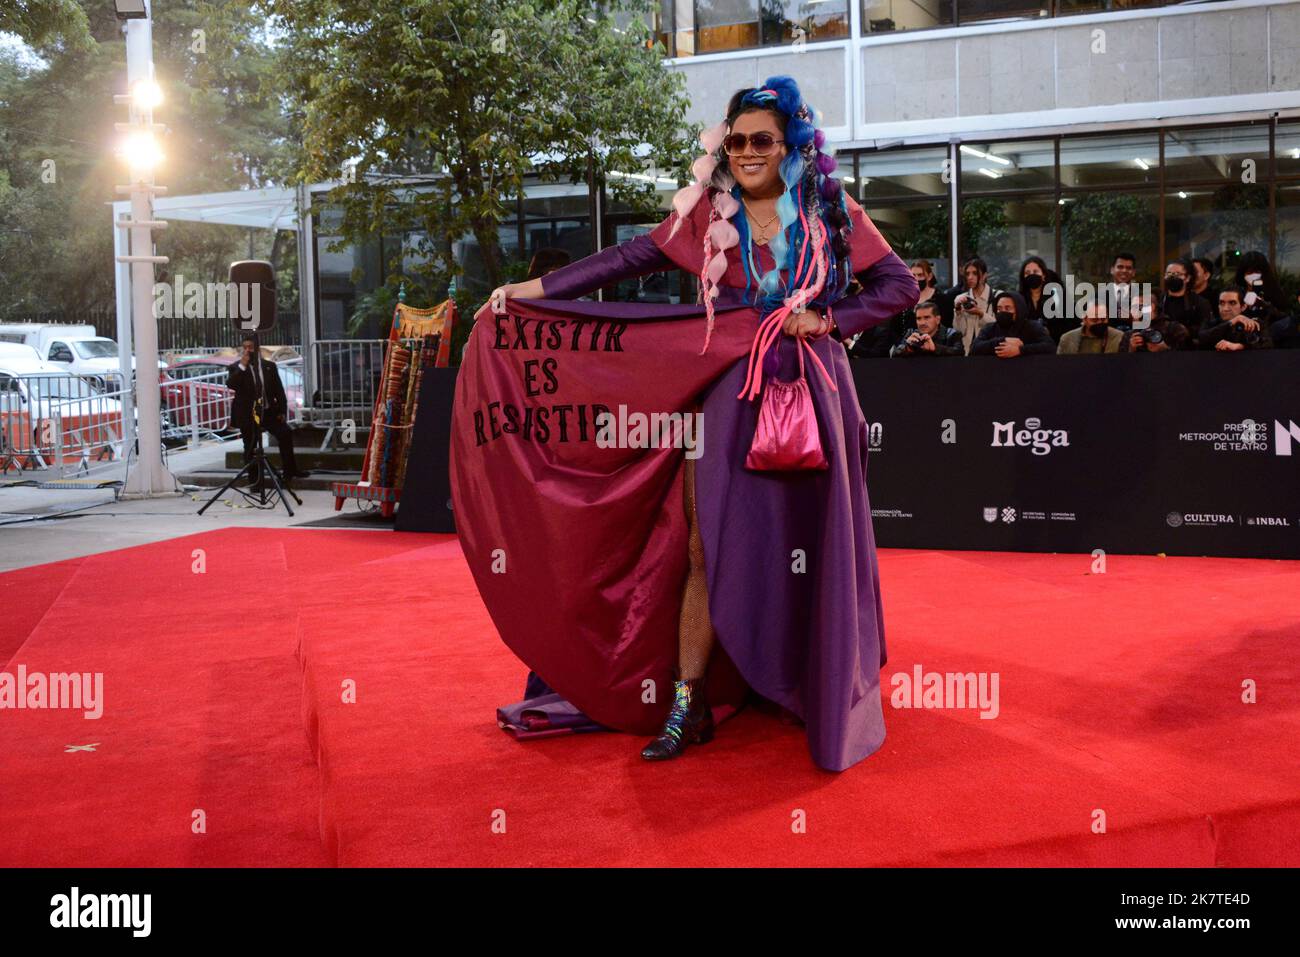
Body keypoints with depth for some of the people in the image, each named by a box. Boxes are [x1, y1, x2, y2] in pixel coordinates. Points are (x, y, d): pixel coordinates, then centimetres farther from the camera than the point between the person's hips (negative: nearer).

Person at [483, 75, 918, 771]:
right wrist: (534, 290, 4)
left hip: (810, 395, 0)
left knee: (816, 550, 4)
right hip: (732, 396, 1)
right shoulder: (708, 214, 6)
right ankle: (687, 706, 7)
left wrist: (829, 320, -8)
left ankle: (830, 703, 19)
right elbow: (627, 261, 6)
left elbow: (899, 286, 4)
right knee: (712, 549, -1)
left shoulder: (830, 211, 3)